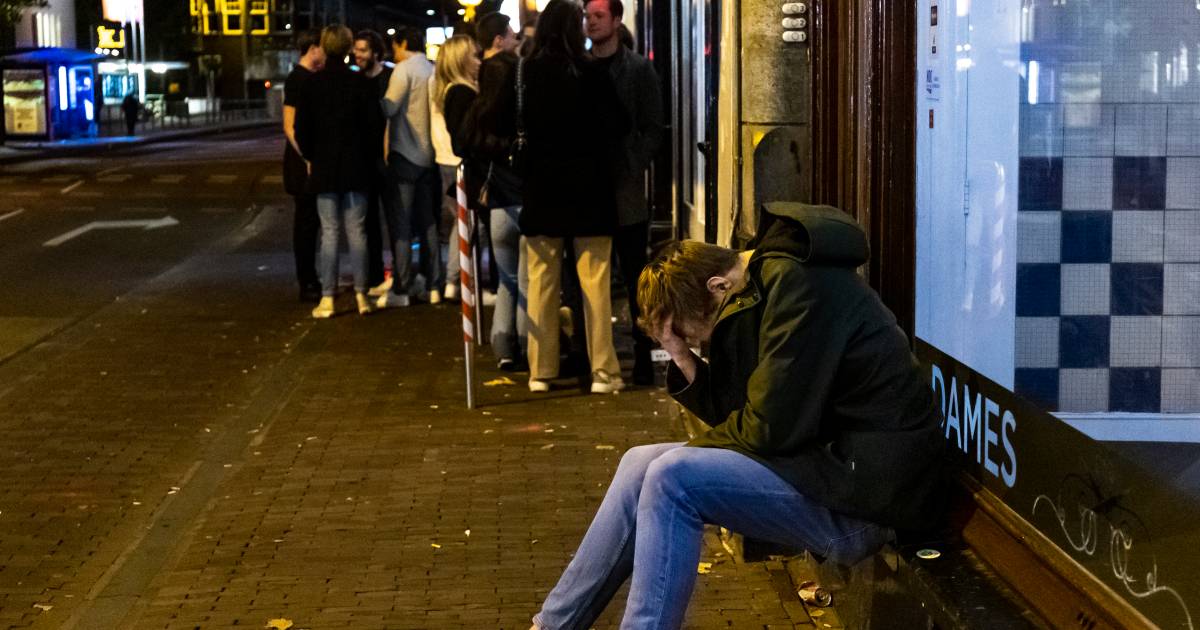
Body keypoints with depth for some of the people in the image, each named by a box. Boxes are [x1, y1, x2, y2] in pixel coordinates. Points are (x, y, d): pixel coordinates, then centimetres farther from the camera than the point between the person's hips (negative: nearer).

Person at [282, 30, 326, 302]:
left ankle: (311, 280, 20)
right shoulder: (297, 79, -13)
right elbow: (290, 127, -18)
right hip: (303, 164, -9)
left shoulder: (313, 78, 14)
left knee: (311, 221, 13)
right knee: (305, 222, -3)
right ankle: (306, 284, 1)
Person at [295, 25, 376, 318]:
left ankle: (327, 298, 1)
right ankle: (361, 295, 7)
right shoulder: (359, 83, -6)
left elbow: (301, 128, -1)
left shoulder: (312, 83, -4)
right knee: (357, 231, 6)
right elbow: (372, 125, -5)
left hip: (324, 170, 0)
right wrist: (369, 158, 8)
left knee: (329, 232, 3)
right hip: (356, 168, 0)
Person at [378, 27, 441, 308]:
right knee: (428, 222, 12)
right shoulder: (433, 71, 10)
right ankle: (433, 285, 13)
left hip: (405, 155, -6)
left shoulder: (404, 69, -10)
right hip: (429, 155, 6)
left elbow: (388, 108, -17)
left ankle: (400, 289, -5)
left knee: (401, 224, -3)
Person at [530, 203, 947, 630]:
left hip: (866, 496, -10)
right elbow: (736, 413, 12)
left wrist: (693, 449, -3)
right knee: (641, 463, 9)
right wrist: (683, 359, -2)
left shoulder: (798, 284, -18)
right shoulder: (762, 282, 11)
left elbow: (770, 428, -20)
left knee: (672, 478, -22)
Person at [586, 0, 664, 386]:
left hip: (624, 191, -3)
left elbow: (652, 130, -1)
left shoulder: (638, 69, 3)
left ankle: (643, 358, 6)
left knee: (635, 278, 2)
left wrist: (630, 171, -11)